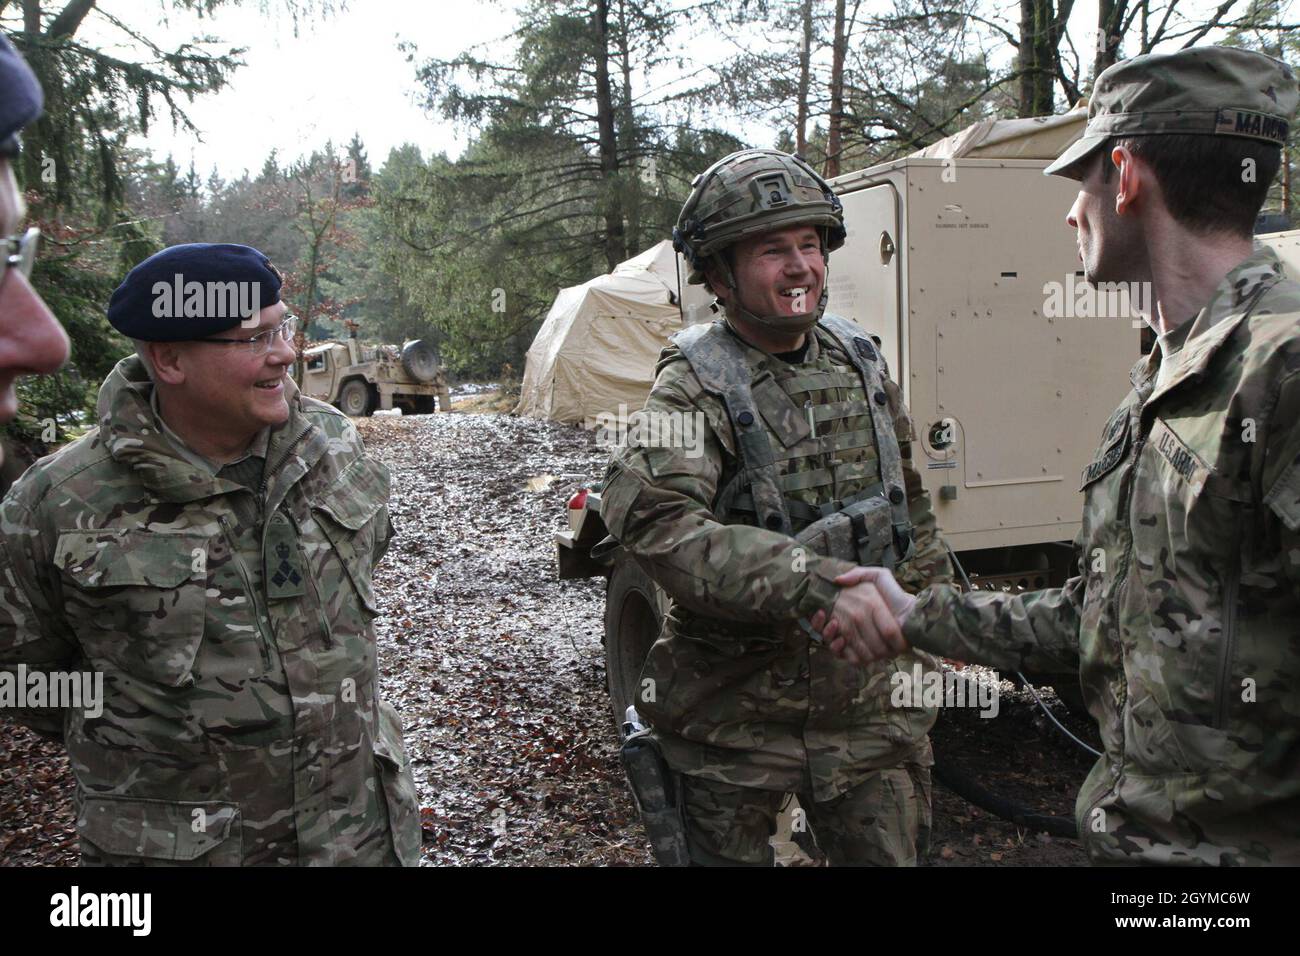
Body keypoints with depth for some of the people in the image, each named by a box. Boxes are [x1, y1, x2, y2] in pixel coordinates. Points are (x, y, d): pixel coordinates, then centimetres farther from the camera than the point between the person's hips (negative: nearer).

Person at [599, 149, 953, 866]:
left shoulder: (860, 362, 3)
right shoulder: (697, 385, -16)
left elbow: (909, 501, 16)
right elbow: (649, 517, -36)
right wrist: (811, 581, -43)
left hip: (868, 698, 5)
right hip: (737, 712, -4)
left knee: (888, 852, 16)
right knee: (730, 853, 14)